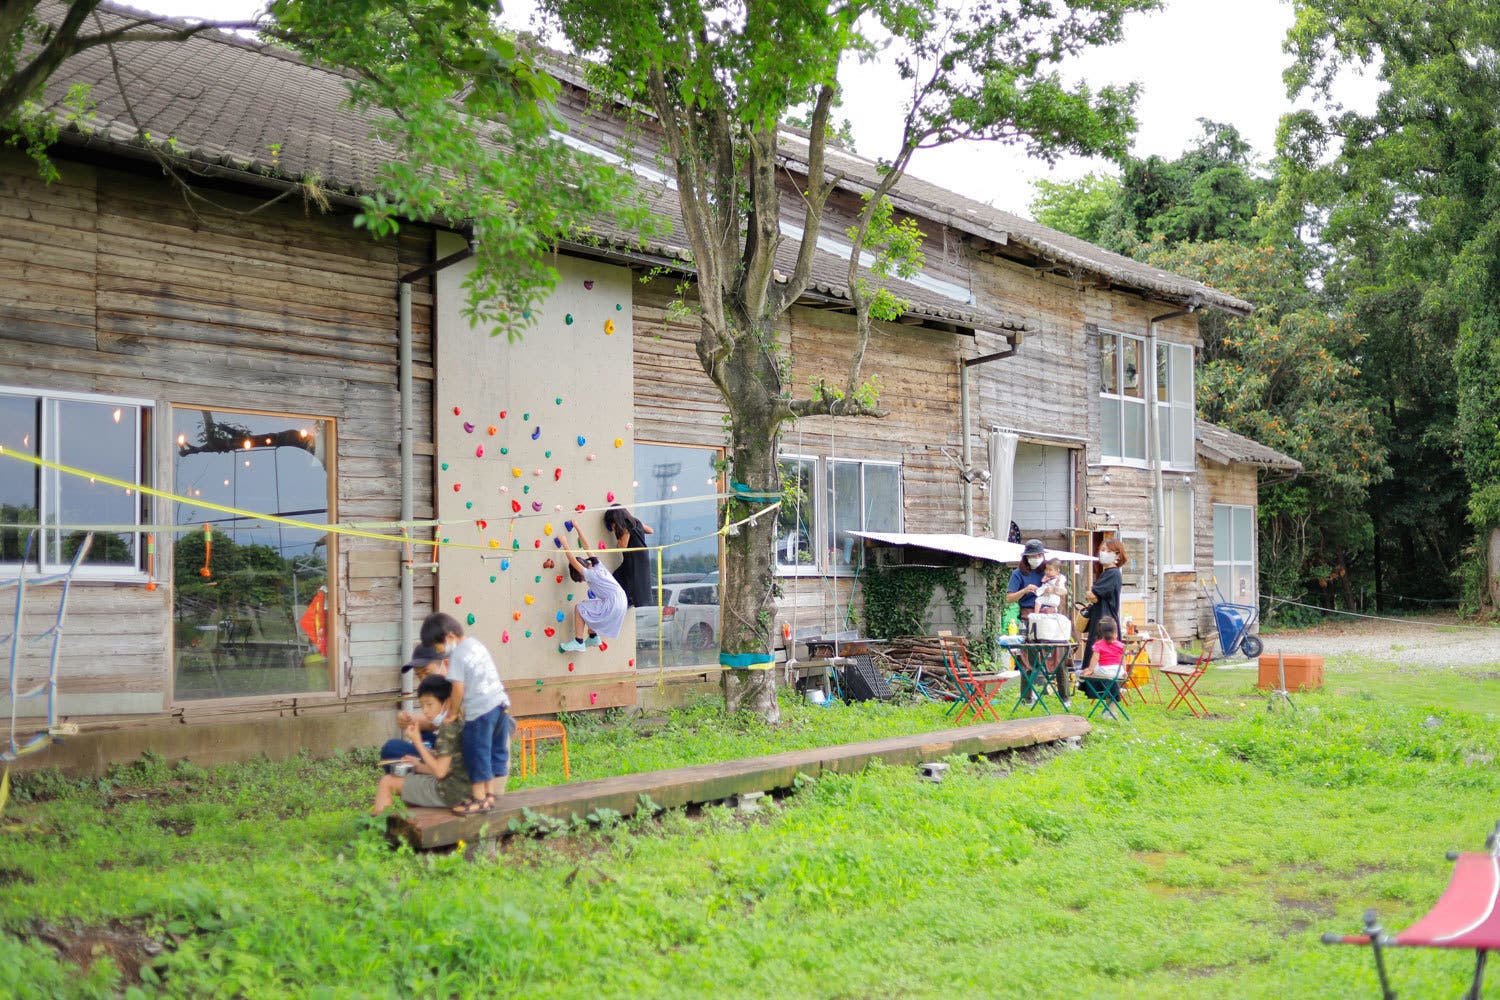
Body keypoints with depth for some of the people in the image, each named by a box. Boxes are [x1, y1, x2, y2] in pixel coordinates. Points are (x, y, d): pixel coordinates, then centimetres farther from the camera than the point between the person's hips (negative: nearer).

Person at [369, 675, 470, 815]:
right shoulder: (455, 725, 11)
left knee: (387, 781, -3)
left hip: (448, 790, -10)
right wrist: (417, 764, 10)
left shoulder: (447, 729, -17)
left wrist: (417, 742, -16)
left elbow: (440, 771, -20)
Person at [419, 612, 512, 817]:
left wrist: (452, 713, 2)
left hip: (480, 710, -9)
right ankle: (490, 795, 22)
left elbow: (458, 688, -12)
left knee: (477, 754, 2)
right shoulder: (476, 644, 16)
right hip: (500, 703, 9)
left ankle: (478, 799, 9)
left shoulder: (457, 655, -9)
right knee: (496, 752, 13)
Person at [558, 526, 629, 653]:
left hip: (612, 606, -9)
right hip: (621, 603, 9)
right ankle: (593, 637, 29)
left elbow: (573, 561, -14)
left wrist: (564, 544, -5)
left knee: (579, 608, -2)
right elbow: (586, 546, 18)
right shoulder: (596, 565, 11)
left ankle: (578, 642, -2)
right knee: (586, 605, 24)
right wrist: (577, 528, 24)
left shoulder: (589, 574, -10)